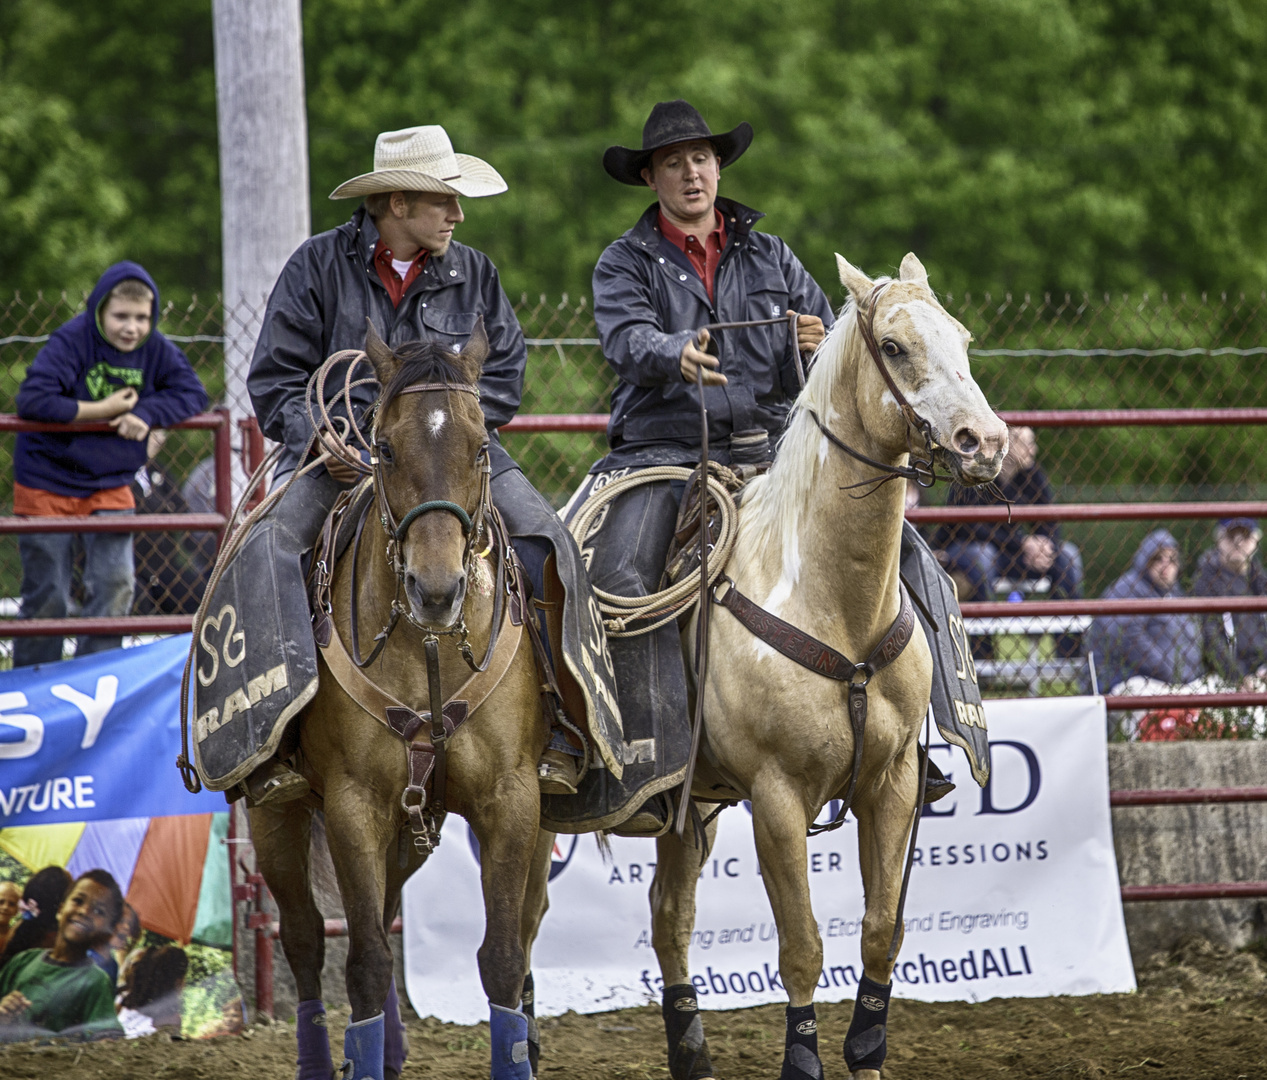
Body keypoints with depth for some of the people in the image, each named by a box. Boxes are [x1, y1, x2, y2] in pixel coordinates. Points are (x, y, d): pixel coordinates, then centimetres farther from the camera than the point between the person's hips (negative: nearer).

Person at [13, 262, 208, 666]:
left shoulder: (155, 349, -5)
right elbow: (32, 400, -28)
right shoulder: (71, 342, -19)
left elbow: (192, 393, -2)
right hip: (48, 482, -4)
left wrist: (147, 413, -20)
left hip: (109, 485, 4)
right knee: (47, 600, 3)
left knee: (115, 587, -7)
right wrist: (103, 411, -22)